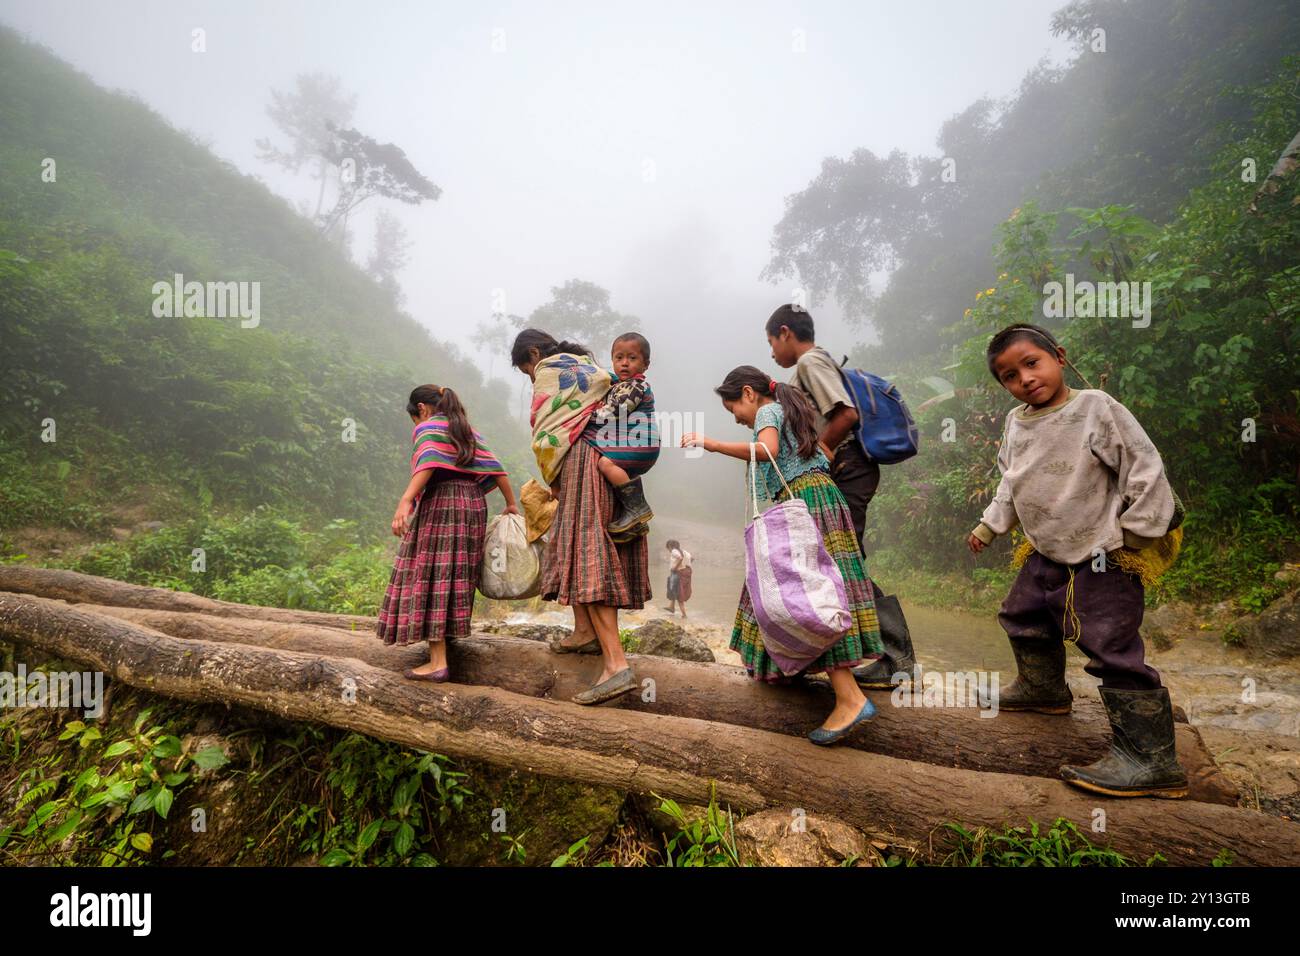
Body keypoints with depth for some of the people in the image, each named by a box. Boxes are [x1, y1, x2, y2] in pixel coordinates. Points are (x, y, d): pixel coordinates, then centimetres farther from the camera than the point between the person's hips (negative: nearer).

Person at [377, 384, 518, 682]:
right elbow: (494, 468, 14)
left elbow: (427, 464, -18)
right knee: (456, 576, 13)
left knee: (430, 577, -6)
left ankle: (438, 662, -9)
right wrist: (511, 504, 18)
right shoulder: (469, 432, 22)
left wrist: (405, 501, -28)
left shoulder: (428, 427, 1)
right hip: (473, 505, 7)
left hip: (438, 504, -7)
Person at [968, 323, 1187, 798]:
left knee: (1113, 649, -12)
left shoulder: (1095, 408, -16)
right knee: (1022, 616, 22)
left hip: (1102, 558, -8)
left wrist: (1133, 535, -14)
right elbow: (1011, 484, 19)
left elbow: (1145, 469, -15)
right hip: (1048, 554, 8)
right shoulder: (1016, 422, 5)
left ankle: (1150, 759, -6)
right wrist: (989, 525, 19)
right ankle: (1043, 688, 47)